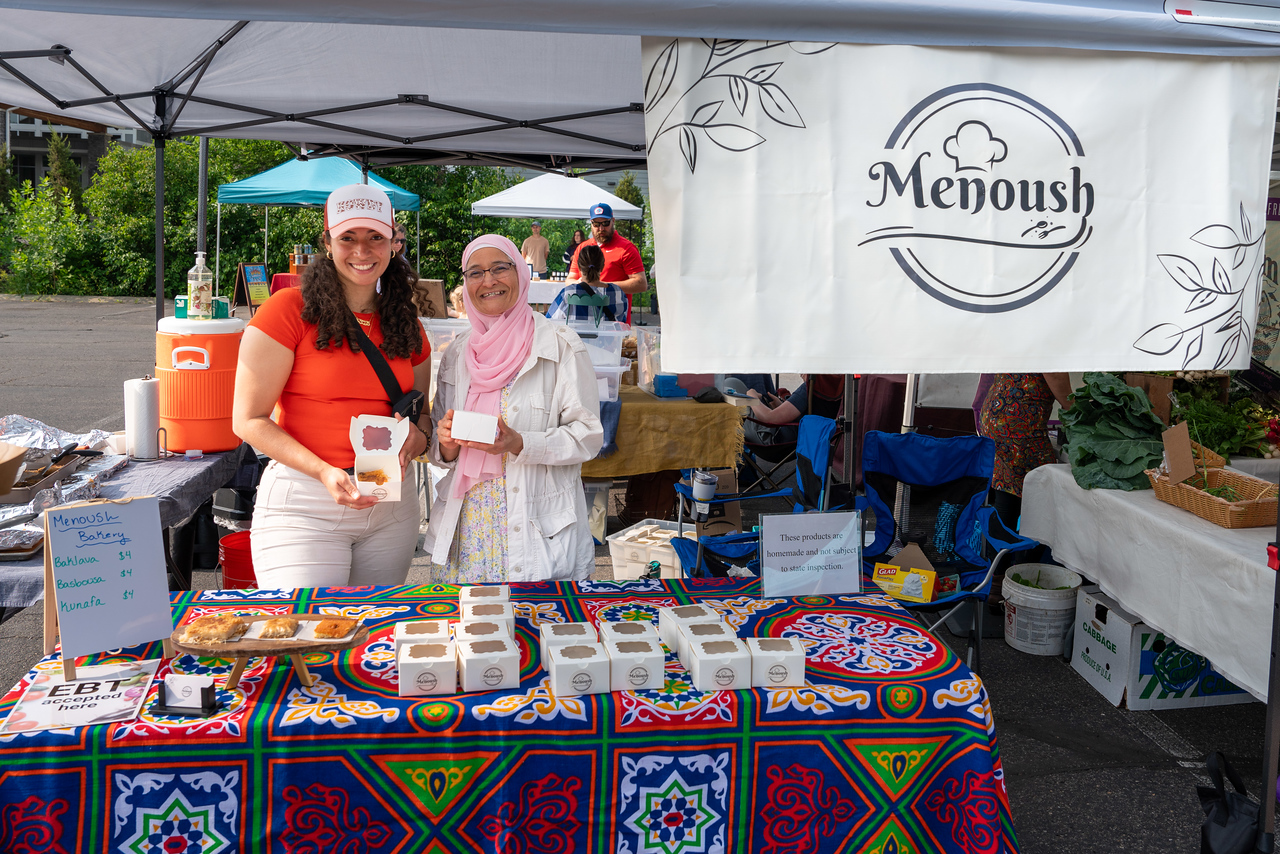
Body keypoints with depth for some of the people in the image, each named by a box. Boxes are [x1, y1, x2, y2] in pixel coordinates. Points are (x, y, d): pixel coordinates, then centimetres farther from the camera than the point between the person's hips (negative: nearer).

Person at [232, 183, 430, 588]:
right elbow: (249, 420, -8)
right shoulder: (289, 310, -7)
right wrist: (324, 471, -20)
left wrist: (416, 437, -5)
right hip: (303, 504, -5)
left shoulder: (406, 324, 10)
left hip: (392, 505, 5)